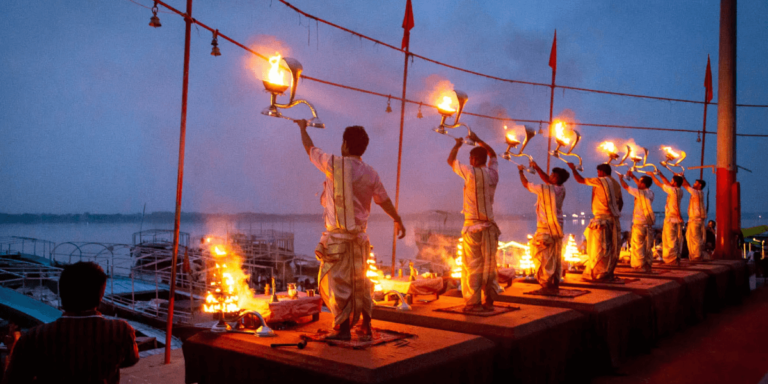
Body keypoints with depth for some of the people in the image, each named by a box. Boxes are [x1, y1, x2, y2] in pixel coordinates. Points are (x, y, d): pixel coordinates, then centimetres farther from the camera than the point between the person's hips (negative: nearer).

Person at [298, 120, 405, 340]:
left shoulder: (334, 164, -8)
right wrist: (399, 221, 26)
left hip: (337, 235, -5)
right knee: (359, 281, 16)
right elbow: (385, 201, 10)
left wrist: (302, 128, 28)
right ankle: (366, 326, 21)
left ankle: (343, 329, 5)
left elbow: (310, 149, 9)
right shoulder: (371, 174, 2)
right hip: (359, 235, 5)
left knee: (337, 281, 2)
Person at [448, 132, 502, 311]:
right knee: (489, 264, 9)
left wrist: (457, 144, 20)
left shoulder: (471, 173, -9)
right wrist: (477, 140, 29)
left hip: (473, 225, -5)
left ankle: (473, 302, 2)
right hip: (489, 225, 5)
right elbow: (493, 155, 27)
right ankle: (489, 301, 14)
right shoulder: (493, 173, 6)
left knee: (472, 265, -1)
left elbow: (450, 160, 4)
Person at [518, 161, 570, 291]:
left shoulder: (544, 189, -14)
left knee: (545, 257, -2)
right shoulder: (561, 189, 3)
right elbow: (547, 180, 20)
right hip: (557, 228, 6)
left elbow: (525, 184, 0)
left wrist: (521, 171, 16)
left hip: (545, 229, -6)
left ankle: (546, 284, -1)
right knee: (556, 257, 11)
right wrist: (537, 167, 19)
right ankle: (555, 283, 17)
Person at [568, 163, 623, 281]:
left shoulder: (600, 181, -7)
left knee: (599, 248, -4)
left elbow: (580, 180, 0)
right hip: (613, 220, 7)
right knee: (610, 248, 9)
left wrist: (573, 169, 13)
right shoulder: (616, 184, 13)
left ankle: (597, 274, -2)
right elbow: (620, 202, 14)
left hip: (602, 219, -7)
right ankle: (608, 274, 14)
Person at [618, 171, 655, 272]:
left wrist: (621, 178, 16)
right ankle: (648, 265, 12)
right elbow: (641, 185, 24)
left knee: (637, 245, 0)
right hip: (649, 223, 6)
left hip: (639, 223, -6)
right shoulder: (650, 193, 6)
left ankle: (640, 265, 0)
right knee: (648, 246, 9)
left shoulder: (639, 192, -11)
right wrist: (633, 176, 27)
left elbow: (625, 186, -1)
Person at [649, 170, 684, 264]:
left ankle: (671, 259, -5)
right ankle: (677, 257, 13)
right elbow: (668, 184, 19)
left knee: (670, 239, -4)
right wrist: (660, 174, 22)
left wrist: (652, 175, 7)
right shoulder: (680, 191, 8)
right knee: (678, 238, 9)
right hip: (677, 218, 8)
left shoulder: (672, 190, -12)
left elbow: (659, 184, -5)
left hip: (670, 218, -7)